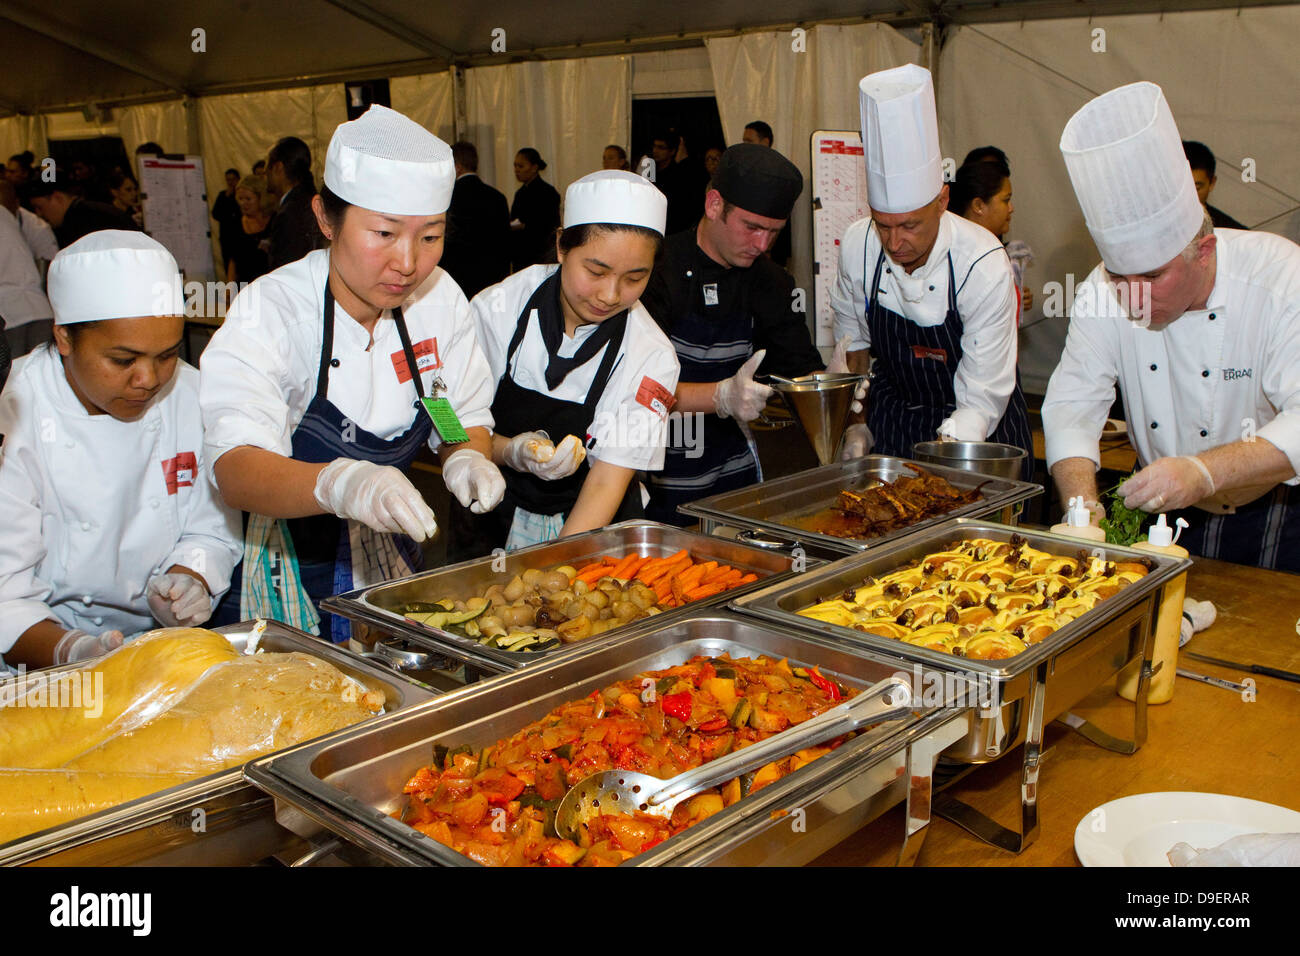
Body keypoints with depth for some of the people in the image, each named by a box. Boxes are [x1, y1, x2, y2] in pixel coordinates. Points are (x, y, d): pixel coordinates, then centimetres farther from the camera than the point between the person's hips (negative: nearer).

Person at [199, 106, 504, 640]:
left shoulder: (439, 298, -3)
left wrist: (467, 458, -17)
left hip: (388, 565, 4)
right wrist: (338, 484, -51)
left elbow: (466, 419, 6)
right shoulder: (269, 313, -18)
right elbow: (235, 471, -31)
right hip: (283, 581, -3)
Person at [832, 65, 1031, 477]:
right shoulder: (857, 245, -15)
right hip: (891, 412, 3)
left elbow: (981, 398, -22)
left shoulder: (985, 265, -25)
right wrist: (857, 423, 3)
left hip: (978, 432, -2)